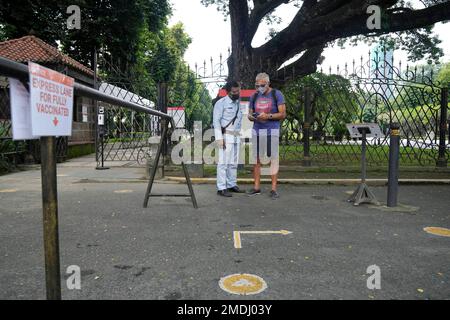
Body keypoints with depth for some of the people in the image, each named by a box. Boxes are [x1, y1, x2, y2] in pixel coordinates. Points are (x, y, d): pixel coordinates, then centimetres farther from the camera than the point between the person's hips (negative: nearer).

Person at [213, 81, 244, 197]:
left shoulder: (238, 103, 18)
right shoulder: (221, 103, -5)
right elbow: (216, 121, -10)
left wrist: (239, 136, 14)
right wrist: (219, 138, -19)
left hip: (236, 137, 7)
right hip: (226, 136, -7)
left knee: (233, 162, 10)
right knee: (224, 162, -8)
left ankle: (232, 185, 17)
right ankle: (221, 188, -6)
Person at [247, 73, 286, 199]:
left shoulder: (276, 94, 0)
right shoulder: (254, 96, 12)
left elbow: (283, 114, -4)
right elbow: (250, 114, 16)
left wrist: (268, 116, -19)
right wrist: (251, 117, -9)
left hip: (272, 131, -4)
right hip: (257, 131, 4)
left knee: (273, 159, -4)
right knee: (256, 159, 5)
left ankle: (274, 189, 1)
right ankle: (256, 187, 13)